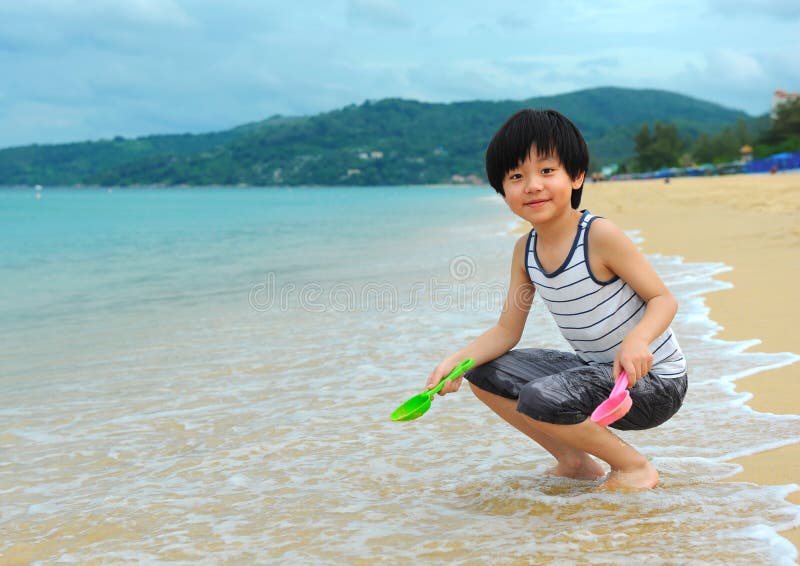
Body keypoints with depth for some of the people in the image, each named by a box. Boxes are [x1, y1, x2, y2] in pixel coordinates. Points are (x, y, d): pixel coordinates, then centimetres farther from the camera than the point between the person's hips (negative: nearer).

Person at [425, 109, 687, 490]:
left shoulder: (599, 236, -21)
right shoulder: (525, 251, 0)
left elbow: (664, 299, -17)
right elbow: (506, 331, 2)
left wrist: (637, 340, -38)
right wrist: (456, 360, -15)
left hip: (651, 380, -8)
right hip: (594, 369, 8)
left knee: (540, 400, -30)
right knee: (482, 373, 2)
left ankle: (635, 467, -5)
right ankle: (575, 462, 12)